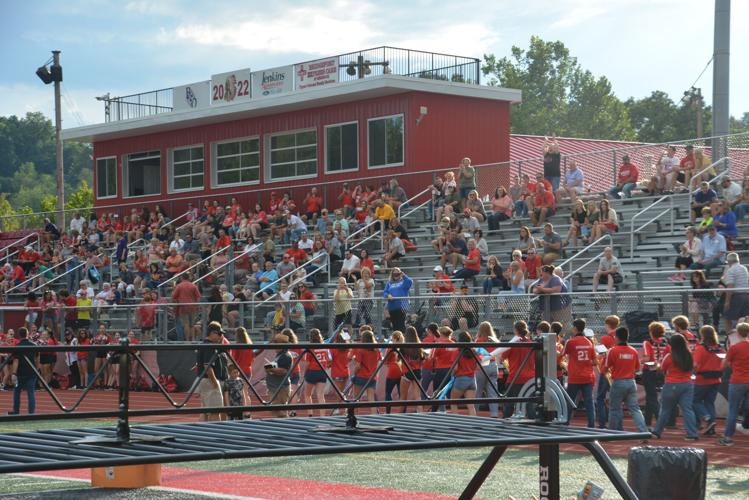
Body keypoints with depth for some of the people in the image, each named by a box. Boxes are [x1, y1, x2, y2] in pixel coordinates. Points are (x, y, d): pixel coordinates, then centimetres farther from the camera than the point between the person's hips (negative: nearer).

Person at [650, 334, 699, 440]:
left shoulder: (669, 357, -11)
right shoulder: (689, 356, 0)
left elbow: (662, 370, 2)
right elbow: (692, 367, 13)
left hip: (672, 386, -3)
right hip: (688, 384, 3)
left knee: (665, 410, 10)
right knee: (688, 409, 0)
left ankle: (657, 432, 21)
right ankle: (692, 434, -7)